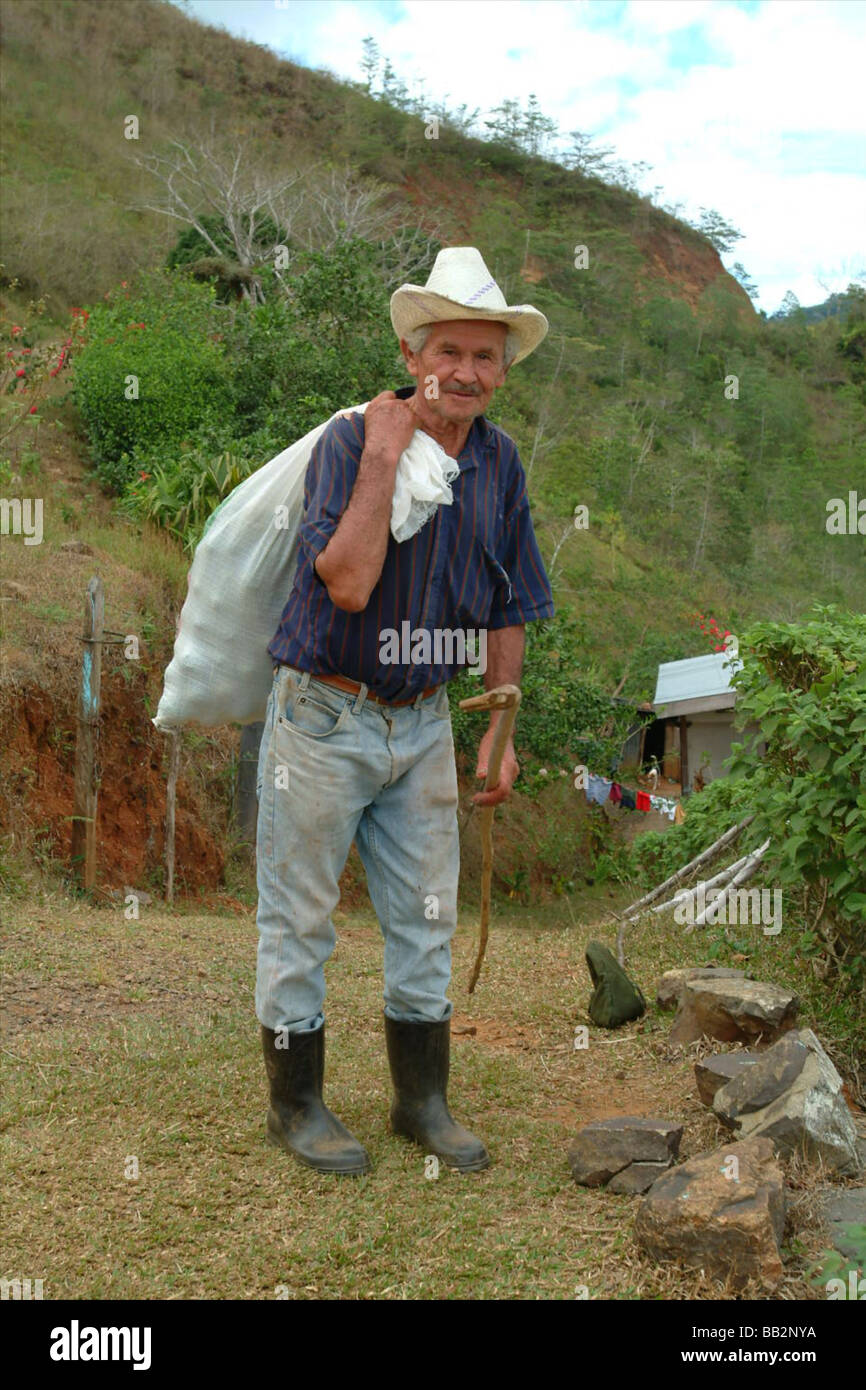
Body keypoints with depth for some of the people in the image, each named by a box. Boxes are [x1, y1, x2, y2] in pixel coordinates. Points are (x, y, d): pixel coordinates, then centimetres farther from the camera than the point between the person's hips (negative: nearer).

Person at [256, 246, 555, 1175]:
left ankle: (422, 1100, 30)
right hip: (323, 716, -5)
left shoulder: (499, 464, 3)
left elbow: (507, 611, 11)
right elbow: (348, 584, -28)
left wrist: (501, 731, 9)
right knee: (299, 919, 6)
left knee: (425, 919, 12)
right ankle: (296, 1106, 24)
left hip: (422, 722, 5)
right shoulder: (350, 441, -14)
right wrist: (383, 458, -25)